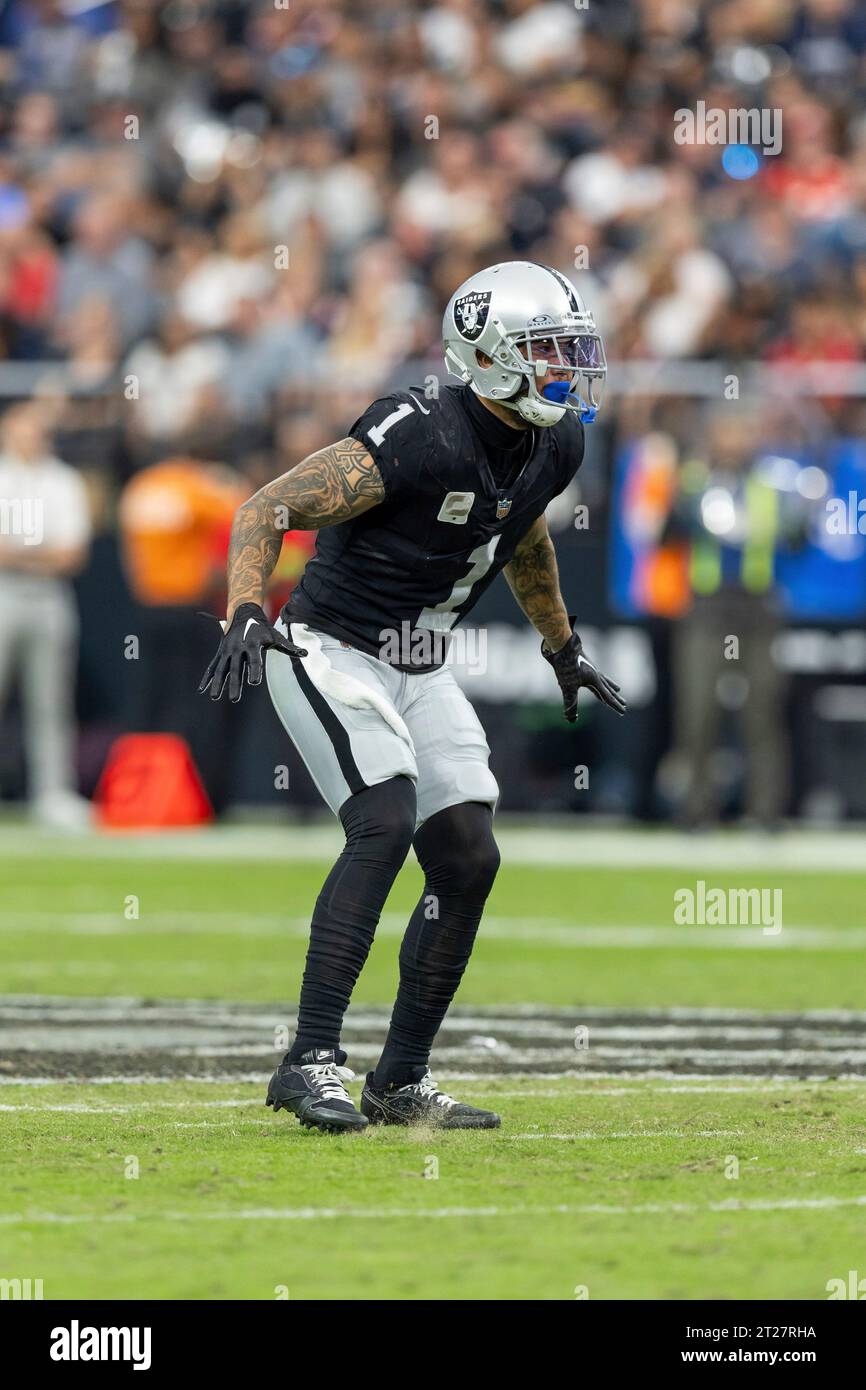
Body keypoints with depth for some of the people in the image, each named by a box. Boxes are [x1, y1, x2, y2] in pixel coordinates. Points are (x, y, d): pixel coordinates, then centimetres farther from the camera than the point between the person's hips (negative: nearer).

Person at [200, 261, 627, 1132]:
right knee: (386, 824, -25)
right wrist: (246, 611, -37)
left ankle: (401, 1082, 11)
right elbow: (269, 509, -23)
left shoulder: (552, 449, 2)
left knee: (469, 859, 0)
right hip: (332, 656, -8)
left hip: (418, 677, 8)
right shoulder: (420, 440, -24)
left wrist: (564, 649, 33)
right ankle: (311, 1060, -25)